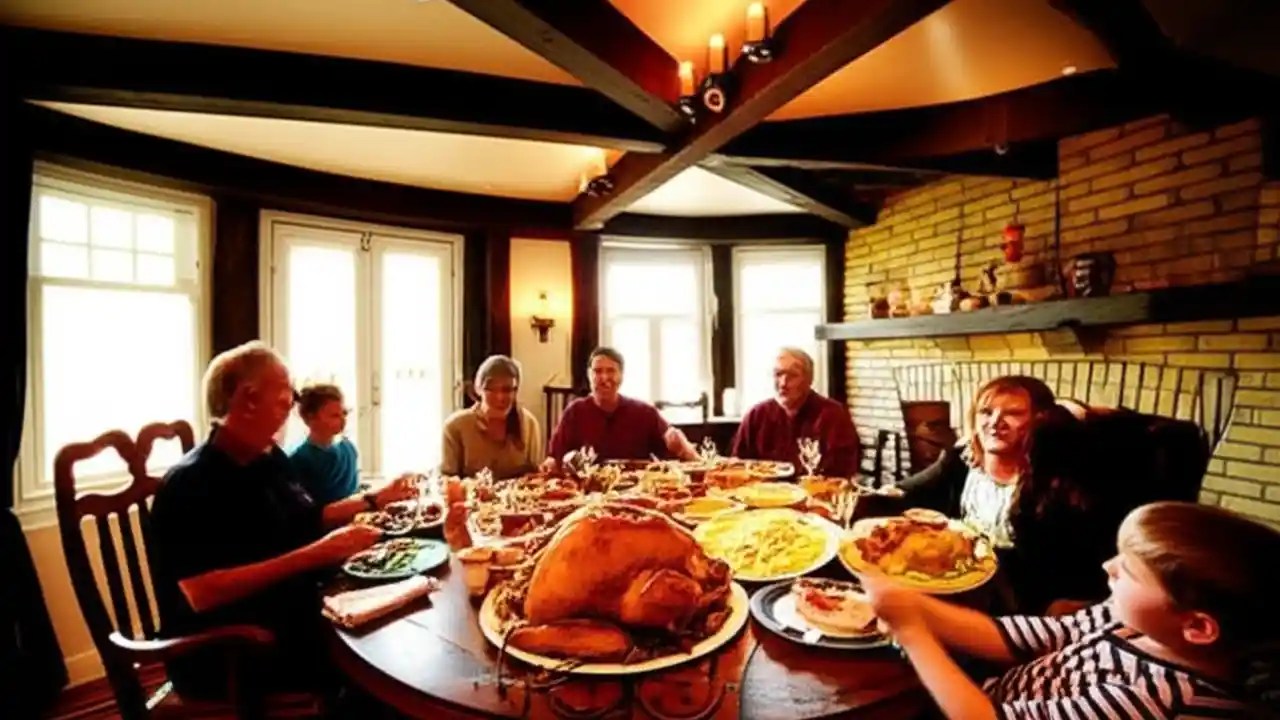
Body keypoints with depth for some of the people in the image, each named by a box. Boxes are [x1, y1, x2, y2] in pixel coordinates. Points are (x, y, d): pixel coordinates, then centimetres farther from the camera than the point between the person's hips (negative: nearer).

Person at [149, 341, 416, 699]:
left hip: (291, 624, 8)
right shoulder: (189, 484, -18)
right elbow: (203, 594, -26)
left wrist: (375, 498, 12)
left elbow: (309, 521, 19)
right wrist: (313, 557, -31)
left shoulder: (271, 459, 6)